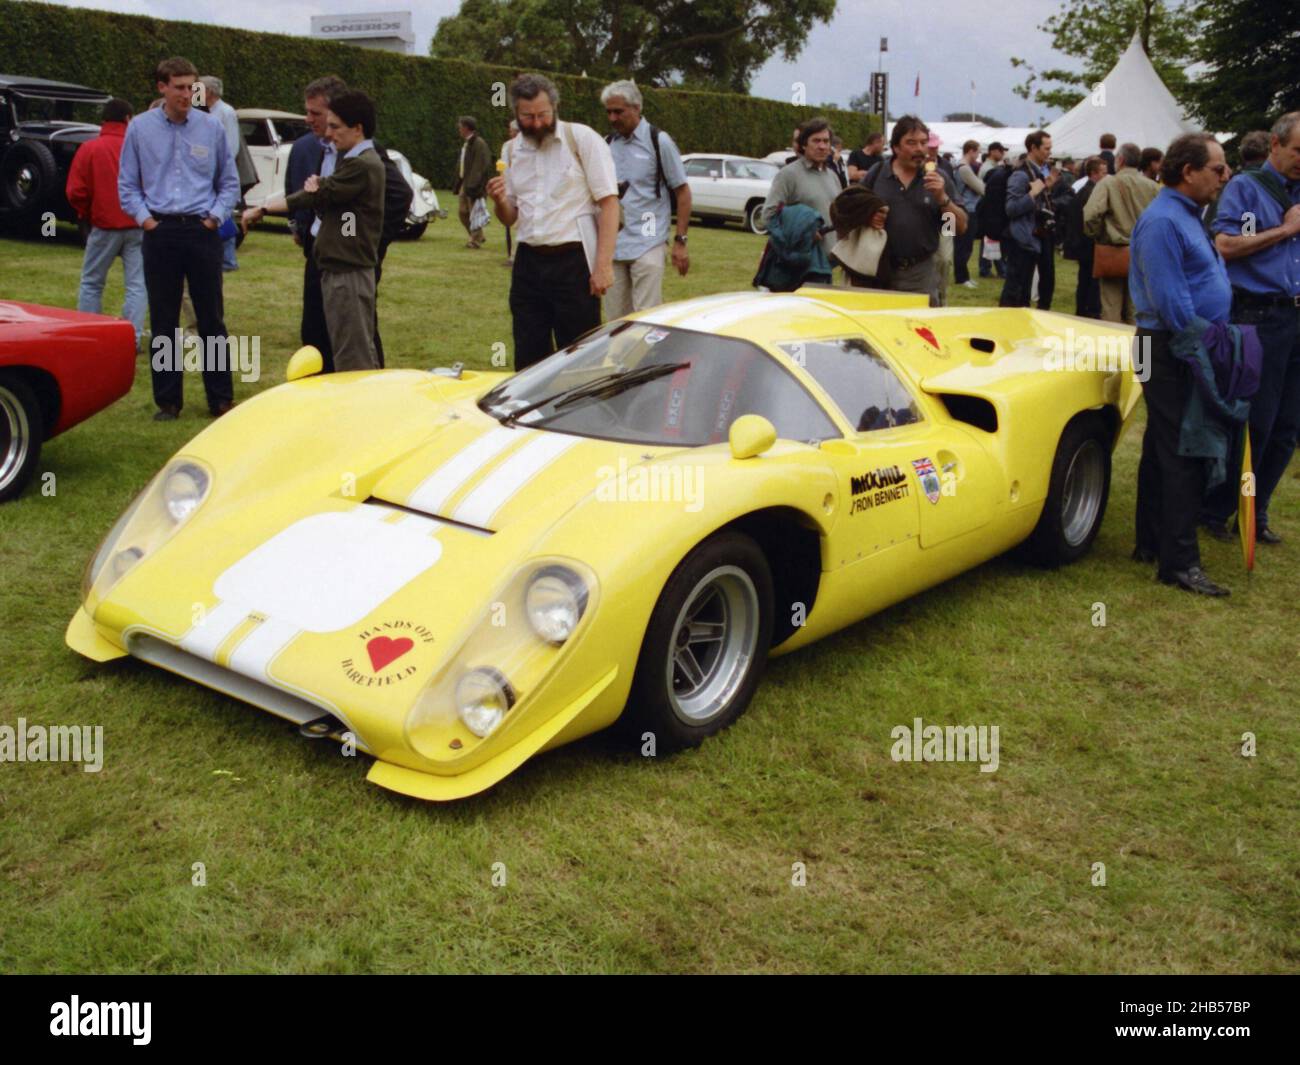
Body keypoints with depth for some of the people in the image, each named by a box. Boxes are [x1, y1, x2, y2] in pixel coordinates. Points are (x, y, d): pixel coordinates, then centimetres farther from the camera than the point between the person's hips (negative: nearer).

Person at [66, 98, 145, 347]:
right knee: (137, 285, 5)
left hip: (104, 225, 0)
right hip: (138, 226, 0)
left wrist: (87, 215, 13)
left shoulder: (89, 149, -4)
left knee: (91, 283, 13)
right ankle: (133, 338, -1)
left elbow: (75, 193, -5)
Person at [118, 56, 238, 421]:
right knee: (163, 321, 6)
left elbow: (229, 182, 10)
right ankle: (167, 401, 13)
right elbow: (127, 184, 9)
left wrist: (216, 216, -2)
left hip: (202, 231, -1)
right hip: (160, 232, 1)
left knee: (211, 318, 3)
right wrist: (144, 218, -4)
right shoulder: (140, 129, 4)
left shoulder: (211, 127, 3)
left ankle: (221, 398, 9)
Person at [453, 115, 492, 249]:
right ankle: (477, 236, 23)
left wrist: (473, 186, -23)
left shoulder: (479, 144, -13)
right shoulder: (465, 143, 16)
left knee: (474, 212, -5)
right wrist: (458, 184, 15)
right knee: (463, 213, 11)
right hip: (465, 183, 9)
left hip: (474, 186, -9)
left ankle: (476, 239, 4)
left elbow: (481, 167, -19)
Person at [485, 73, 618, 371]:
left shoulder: (581, 138, -4)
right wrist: (500, 201, -6)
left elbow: (609, 202, -8)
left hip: (573, 262, -5)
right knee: (528, 359, 8)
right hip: (528, 263, 6)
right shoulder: (515, 150, 13)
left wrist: (604, 265, -16)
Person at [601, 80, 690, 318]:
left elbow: (682, 192, 0)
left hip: (646, 244, -4)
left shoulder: (658, 141, -1)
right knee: (616, 322, 9)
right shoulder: (606, 145, 10)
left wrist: (680, 241, -5)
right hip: (611, 246, 4)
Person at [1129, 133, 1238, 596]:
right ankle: (1179, 562, -2)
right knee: (1182, 455, -7)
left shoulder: (1186, 215, 15)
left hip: (1189, 350, 10)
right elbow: (1170, 303, -22)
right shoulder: (1163, 221, -17)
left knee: (1164, 450, 15)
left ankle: (1152, 542, 25)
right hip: (1173, 353, -10)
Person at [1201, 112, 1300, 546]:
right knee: (1254, 423, -4)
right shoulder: (1246, 187, -1)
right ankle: (1214, 510, 11)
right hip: (1261, 316, -6)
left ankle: (1255, 513, 20)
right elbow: (1225, 244, -15)